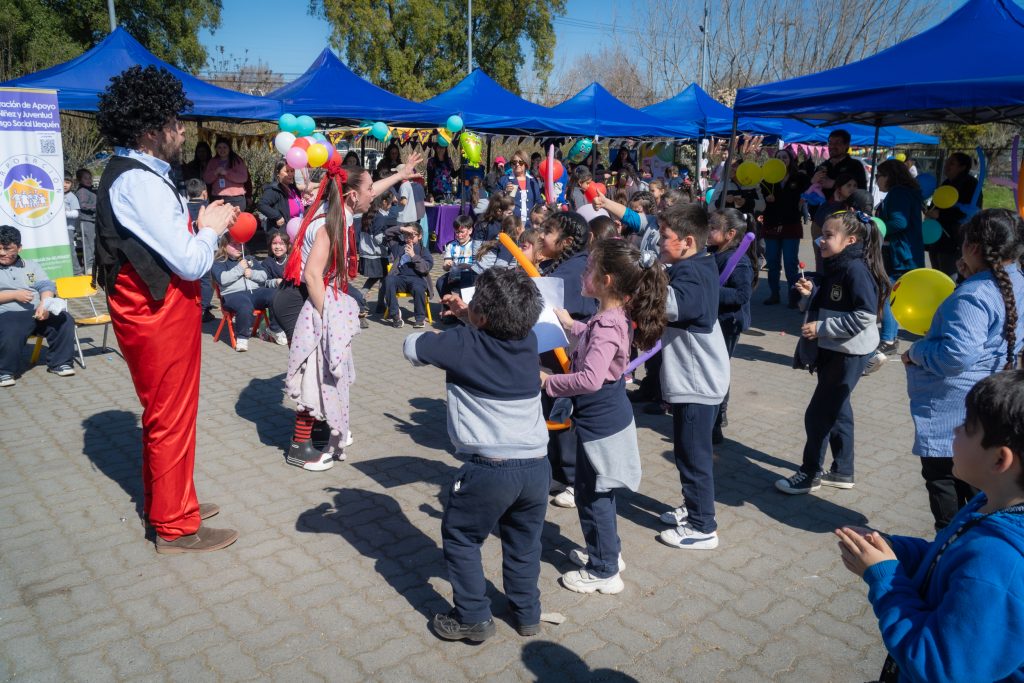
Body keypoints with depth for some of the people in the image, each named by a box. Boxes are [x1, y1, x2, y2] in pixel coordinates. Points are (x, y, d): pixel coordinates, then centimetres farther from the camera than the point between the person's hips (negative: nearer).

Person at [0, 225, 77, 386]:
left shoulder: (31, 266, 21)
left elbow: (46, 286, 7)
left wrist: (44, 304, -14)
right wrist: (14, 295, -11)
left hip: (38, 312, 3)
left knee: (65, 319, -23)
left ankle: (59, 362, -10)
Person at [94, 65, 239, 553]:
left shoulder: (133, 174, 10)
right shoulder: (141, 183, -22)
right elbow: (190, 263, -24)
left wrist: (204, 225, 4)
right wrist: (212, 228, -7)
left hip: (153, 310, 10)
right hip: (160, 316, -10)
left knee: (163, 415, 21)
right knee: (172, 418, 2)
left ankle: (163, 503, 38)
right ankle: (175, 527, 18)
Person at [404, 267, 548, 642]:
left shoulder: (463, 343, -11)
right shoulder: (528, 340, 4)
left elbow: (411, 346, 0)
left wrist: (437, 339, 19)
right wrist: (465, 313, 24)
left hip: (490, 469, -5)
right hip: (537, 466, 5)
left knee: (461, 539, 18)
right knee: (524, 541, 24)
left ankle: (474, 618, 24)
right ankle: (527, 614, 37)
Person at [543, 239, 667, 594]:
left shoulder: (606, 325, -27)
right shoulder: (616, 316, 2)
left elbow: (590, 379, -38)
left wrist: (549, 382, -26)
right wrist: (570, 324, 27)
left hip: (599, 422, -10)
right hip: (610, 415, 10)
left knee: (592, 496, 6)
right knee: (598, 493, 24)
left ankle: (603, 571, 21)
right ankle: (606, 549, 41)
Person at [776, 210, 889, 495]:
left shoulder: (856, 269, -19)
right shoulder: (834, 267, 9)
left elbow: (865, 316, -25)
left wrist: (821, 328, -22)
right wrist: (810, 294, -1)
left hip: (849, 353, -10)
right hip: (831, 350, 10)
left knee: (818, 414, -2)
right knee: (836, 410, 18)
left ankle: (810, 474, 12)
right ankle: (842, 471, 31)